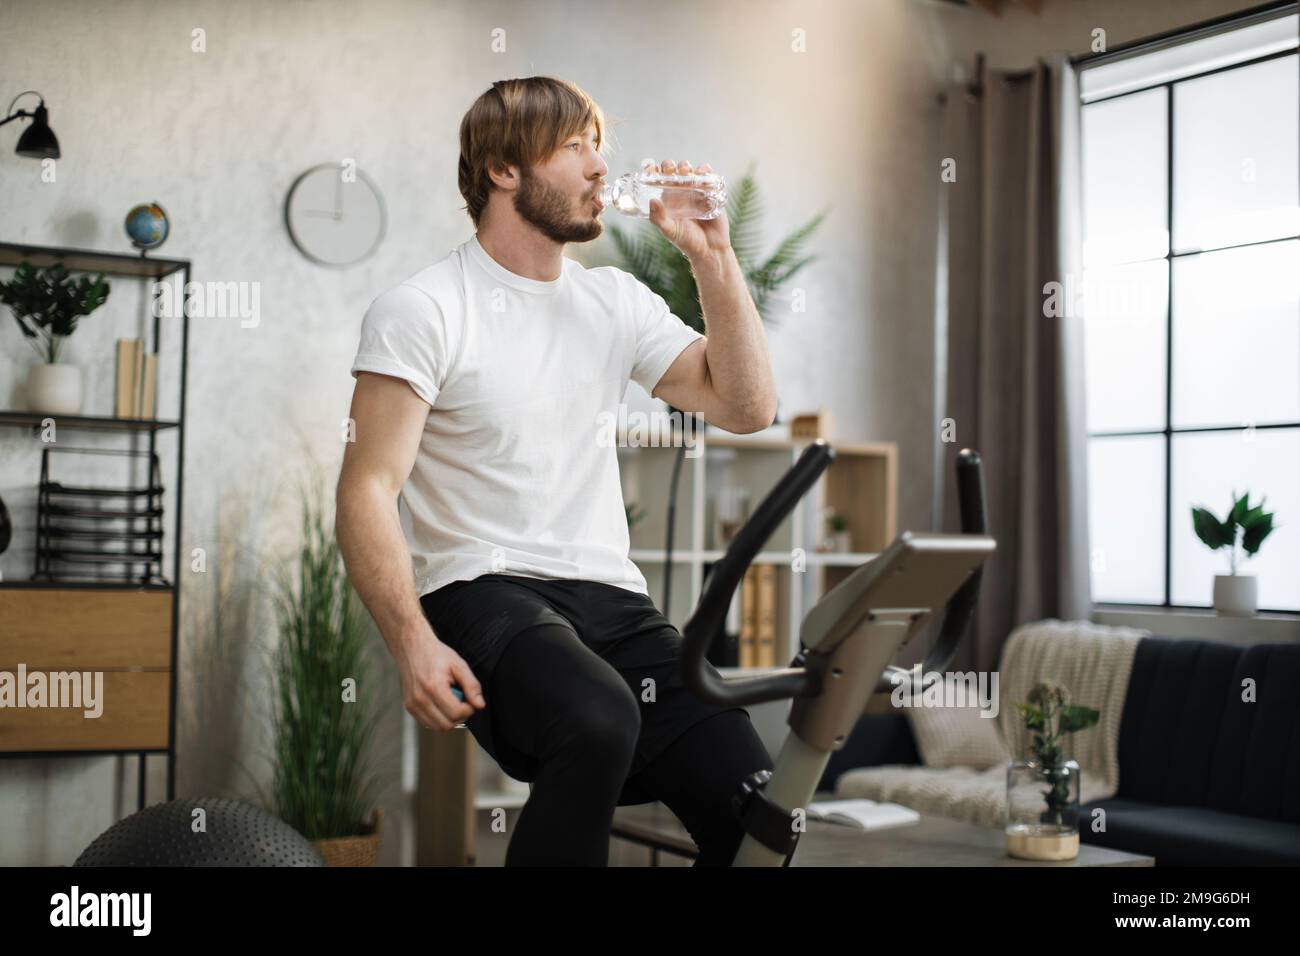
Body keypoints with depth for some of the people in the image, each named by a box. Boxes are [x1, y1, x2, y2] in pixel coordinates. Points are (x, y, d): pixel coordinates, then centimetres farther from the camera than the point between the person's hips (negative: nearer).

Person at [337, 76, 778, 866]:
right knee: (600, 721, -38)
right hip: (485, 593, -5)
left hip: (612, 599, 5)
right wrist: (414, 643, -22)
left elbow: (747, 406, 10)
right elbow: (369, 490, -8)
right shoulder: (421, 311, -1)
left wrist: (713, 257, 3)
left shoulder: (616, 301, 16)